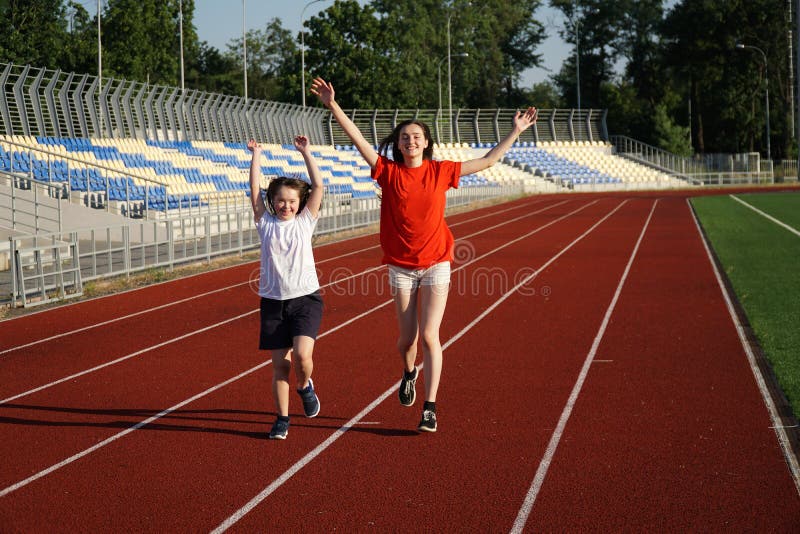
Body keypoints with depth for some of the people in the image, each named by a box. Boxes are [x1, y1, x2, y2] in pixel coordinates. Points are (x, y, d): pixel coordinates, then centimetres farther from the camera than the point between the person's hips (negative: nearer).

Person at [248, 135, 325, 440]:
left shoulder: (305, 221, 3)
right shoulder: (265, 223, 4)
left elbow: (318, 186, -4)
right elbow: (255, 191, -3)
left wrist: (305, 152, -4)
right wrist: (256, 156, -2)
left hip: (306, 299, -1)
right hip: (273, 301, 1)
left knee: (302, 355, -19)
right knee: (280, 365, 1)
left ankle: (305, 386, 14)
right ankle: (282, 419, 13)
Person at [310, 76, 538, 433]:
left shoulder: (440, 172, 2)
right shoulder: (389, 172, -1)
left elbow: (487, 161, 9)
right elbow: (359, 140, -8)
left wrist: (516, 131, 9)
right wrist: (333, 106, -17)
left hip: (436, 265, 0)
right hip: (401, 267, 0)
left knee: (429, 336, -9)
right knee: (407, 338, 4)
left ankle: (429, 409, -3)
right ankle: (410, 373, 41)